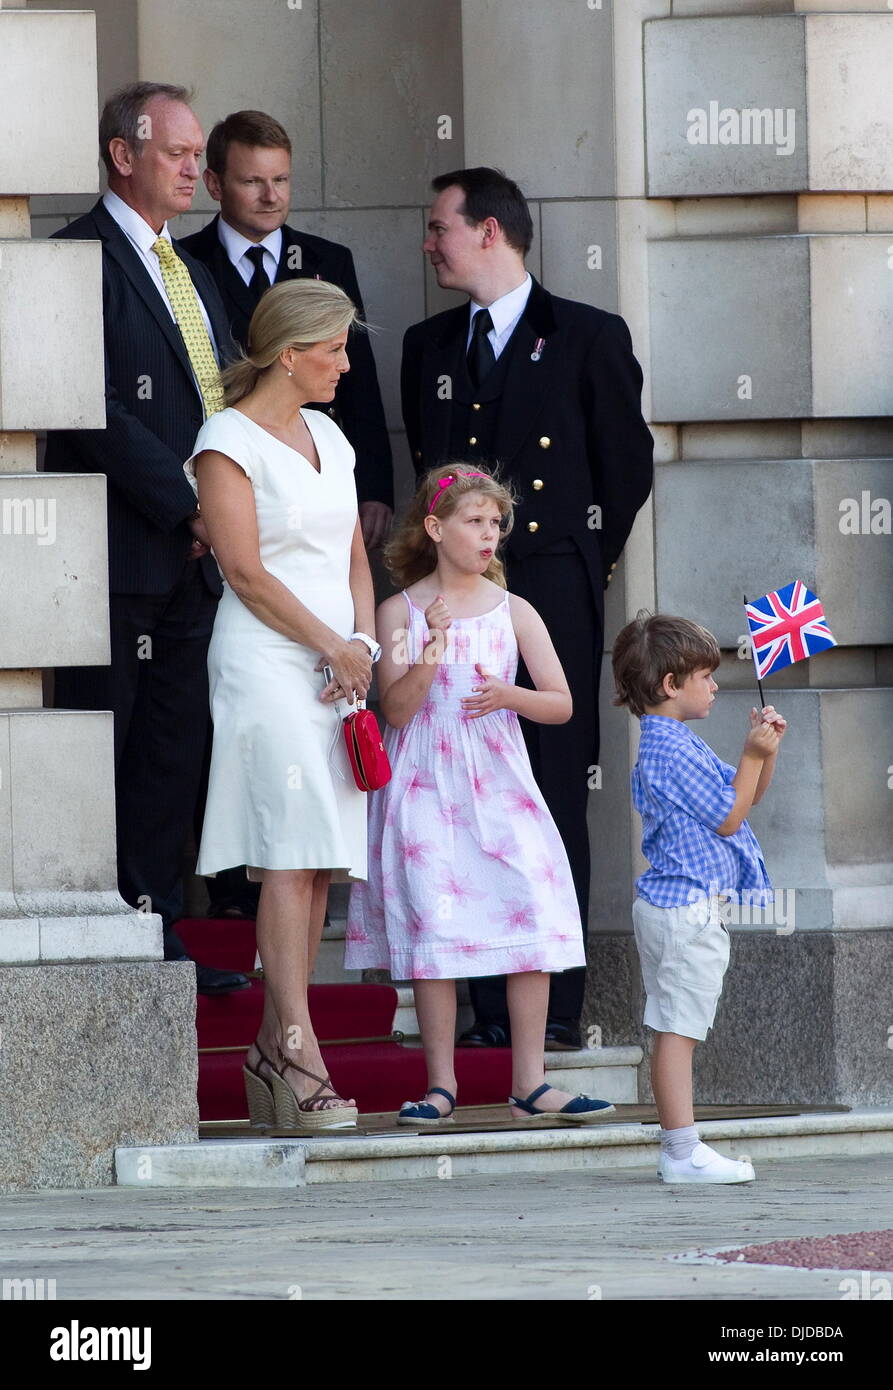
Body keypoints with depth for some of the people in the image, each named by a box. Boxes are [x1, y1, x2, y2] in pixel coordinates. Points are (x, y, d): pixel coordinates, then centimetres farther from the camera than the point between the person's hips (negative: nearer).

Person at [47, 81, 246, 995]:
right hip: (118, 551, -8)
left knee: (174, 746, 8)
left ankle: (156, 927, 11)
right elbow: (95, 407, -17)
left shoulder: (187, 273, 19)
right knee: (102, 745, -4)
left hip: (189, 550, 8)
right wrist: (187, 506, -16)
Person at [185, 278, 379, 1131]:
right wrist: (332, 645, -8)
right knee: (291, 855, -14)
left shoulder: (326, 435, 18)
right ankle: (300, 1059, -18)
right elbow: (247, 571, -11)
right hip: (265, 665, -7)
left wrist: (364, 644, 3)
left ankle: (274, 1046, 7)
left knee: (322, 863, 3)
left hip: (336, 667, 7)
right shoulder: (229, 440, -5)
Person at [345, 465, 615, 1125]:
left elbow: (561, 703, 5)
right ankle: (441, 1084, 4)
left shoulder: (514, 612, 5)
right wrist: (431, 652, -20)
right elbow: (395, 710, -6)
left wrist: (509, 696, -14)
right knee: (434, 923, -5)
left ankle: (529, 1083, -1)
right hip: (426, 786, -2)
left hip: (500, 782, 2)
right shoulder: (401, 612, 0)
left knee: (532, 918, -6)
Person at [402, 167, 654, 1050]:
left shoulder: (588, 339, 1)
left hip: (552, 599, -4)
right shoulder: (428, 347, 15)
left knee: (556, 801, -5)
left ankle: (557, 1007, -3)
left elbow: (628, 463, 7)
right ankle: (490, 1008, 3)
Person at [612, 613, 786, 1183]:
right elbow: (729, 818, -14)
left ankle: (680, 1150, 12)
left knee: (677, 1030, 10)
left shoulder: (676, 743, 18)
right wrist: (752, 755, -9)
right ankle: (682, 1150, -10)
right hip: (687, 905, -11)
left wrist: (765, 752, 8)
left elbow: (745, 795, 24)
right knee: (678, 1028, -10)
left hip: (682, 905, 11)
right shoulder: (673, 750, -15)